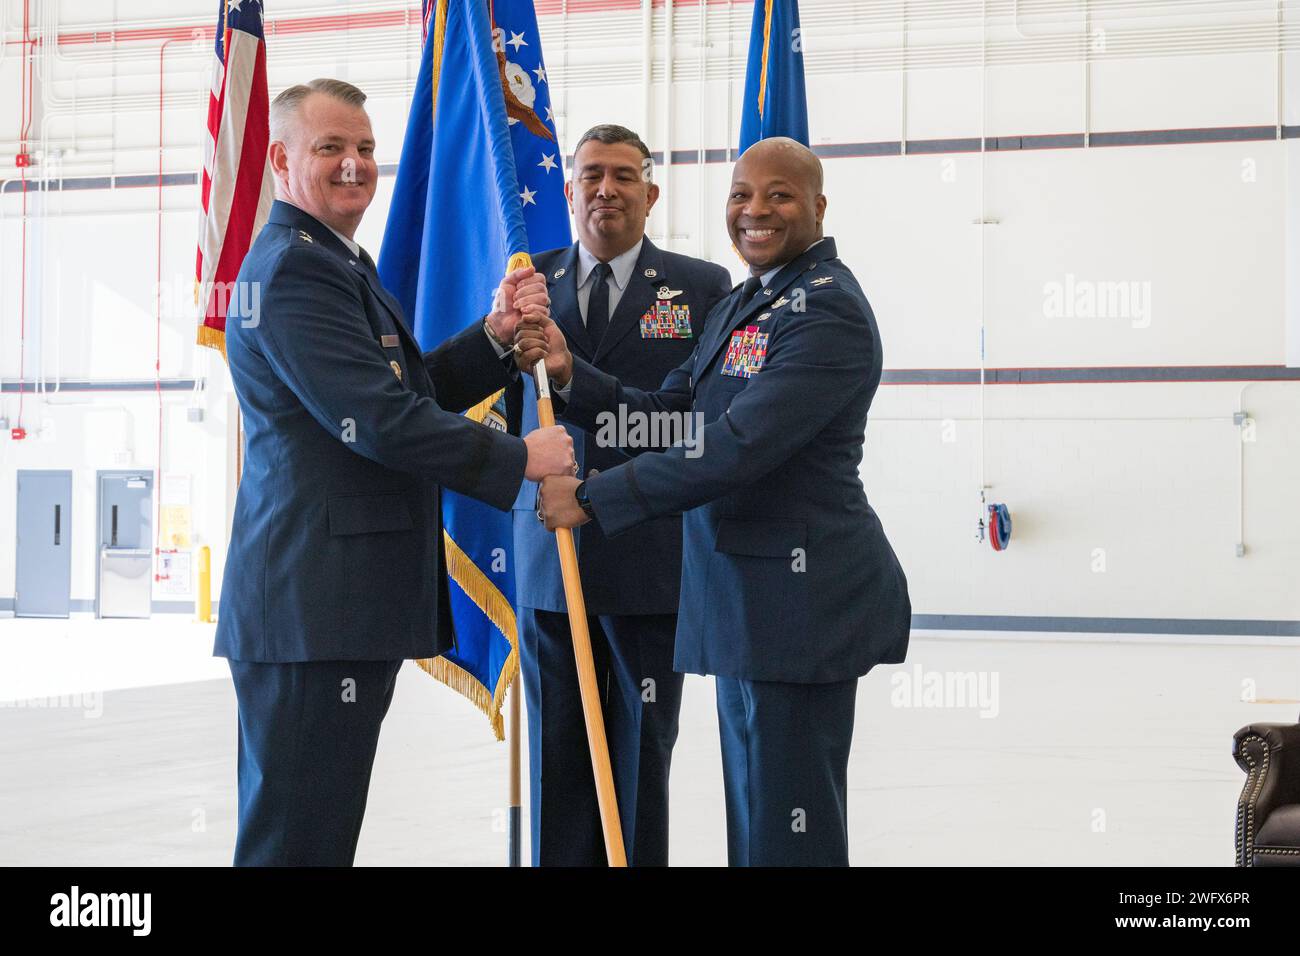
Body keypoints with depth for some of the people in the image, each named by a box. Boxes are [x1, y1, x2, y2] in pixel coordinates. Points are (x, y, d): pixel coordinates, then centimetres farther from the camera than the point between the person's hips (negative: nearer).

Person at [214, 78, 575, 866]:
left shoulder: (337, 262, 21)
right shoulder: (294, 270, -13)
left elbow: (415, 389, 18)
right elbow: (381, 420, -20)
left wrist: (497, 338, 1)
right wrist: (519, 459, -10)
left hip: (345, 602, 11)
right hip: (315, 603, -11)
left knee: (320, 830, 15)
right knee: (298, 838, -5)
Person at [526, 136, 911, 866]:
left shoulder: (828, 312, -15)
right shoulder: (741, 307, 17)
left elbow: (737, 447, -23)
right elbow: (669, 416, 12)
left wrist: (592, 498, -21)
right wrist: (574, 374, -4)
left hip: (801, 593, -10)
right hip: (742, 595, 10)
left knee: (789, 827, -4)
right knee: (752, 815, 16)